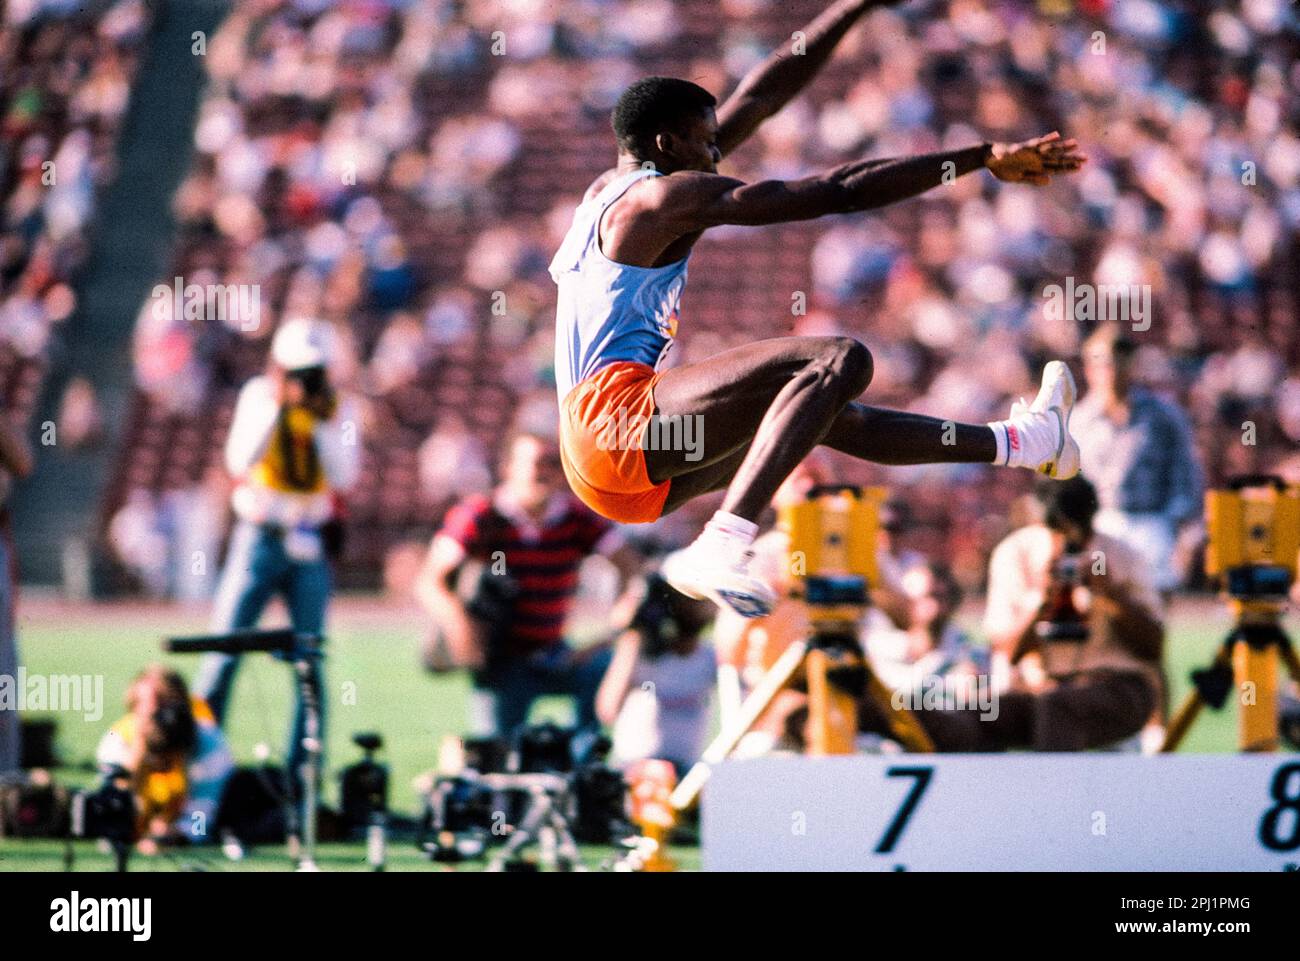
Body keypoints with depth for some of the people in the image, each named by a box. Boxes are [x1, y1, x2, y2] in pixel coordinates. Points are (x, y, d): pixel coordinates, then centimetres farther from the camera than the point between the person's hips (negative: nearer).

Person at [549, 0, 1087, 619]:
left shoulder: (616, 189, 23)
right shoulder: (671, 194, -5)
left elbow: (762, 96, 28)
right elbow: (840, 191, -10)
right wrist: (985, 159, -7)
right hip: (617, 415, -10)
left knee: (827, 416, 25)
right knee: (839, 361, -24)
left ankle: (1018, 443, 41)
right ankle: (718, 549, -38)